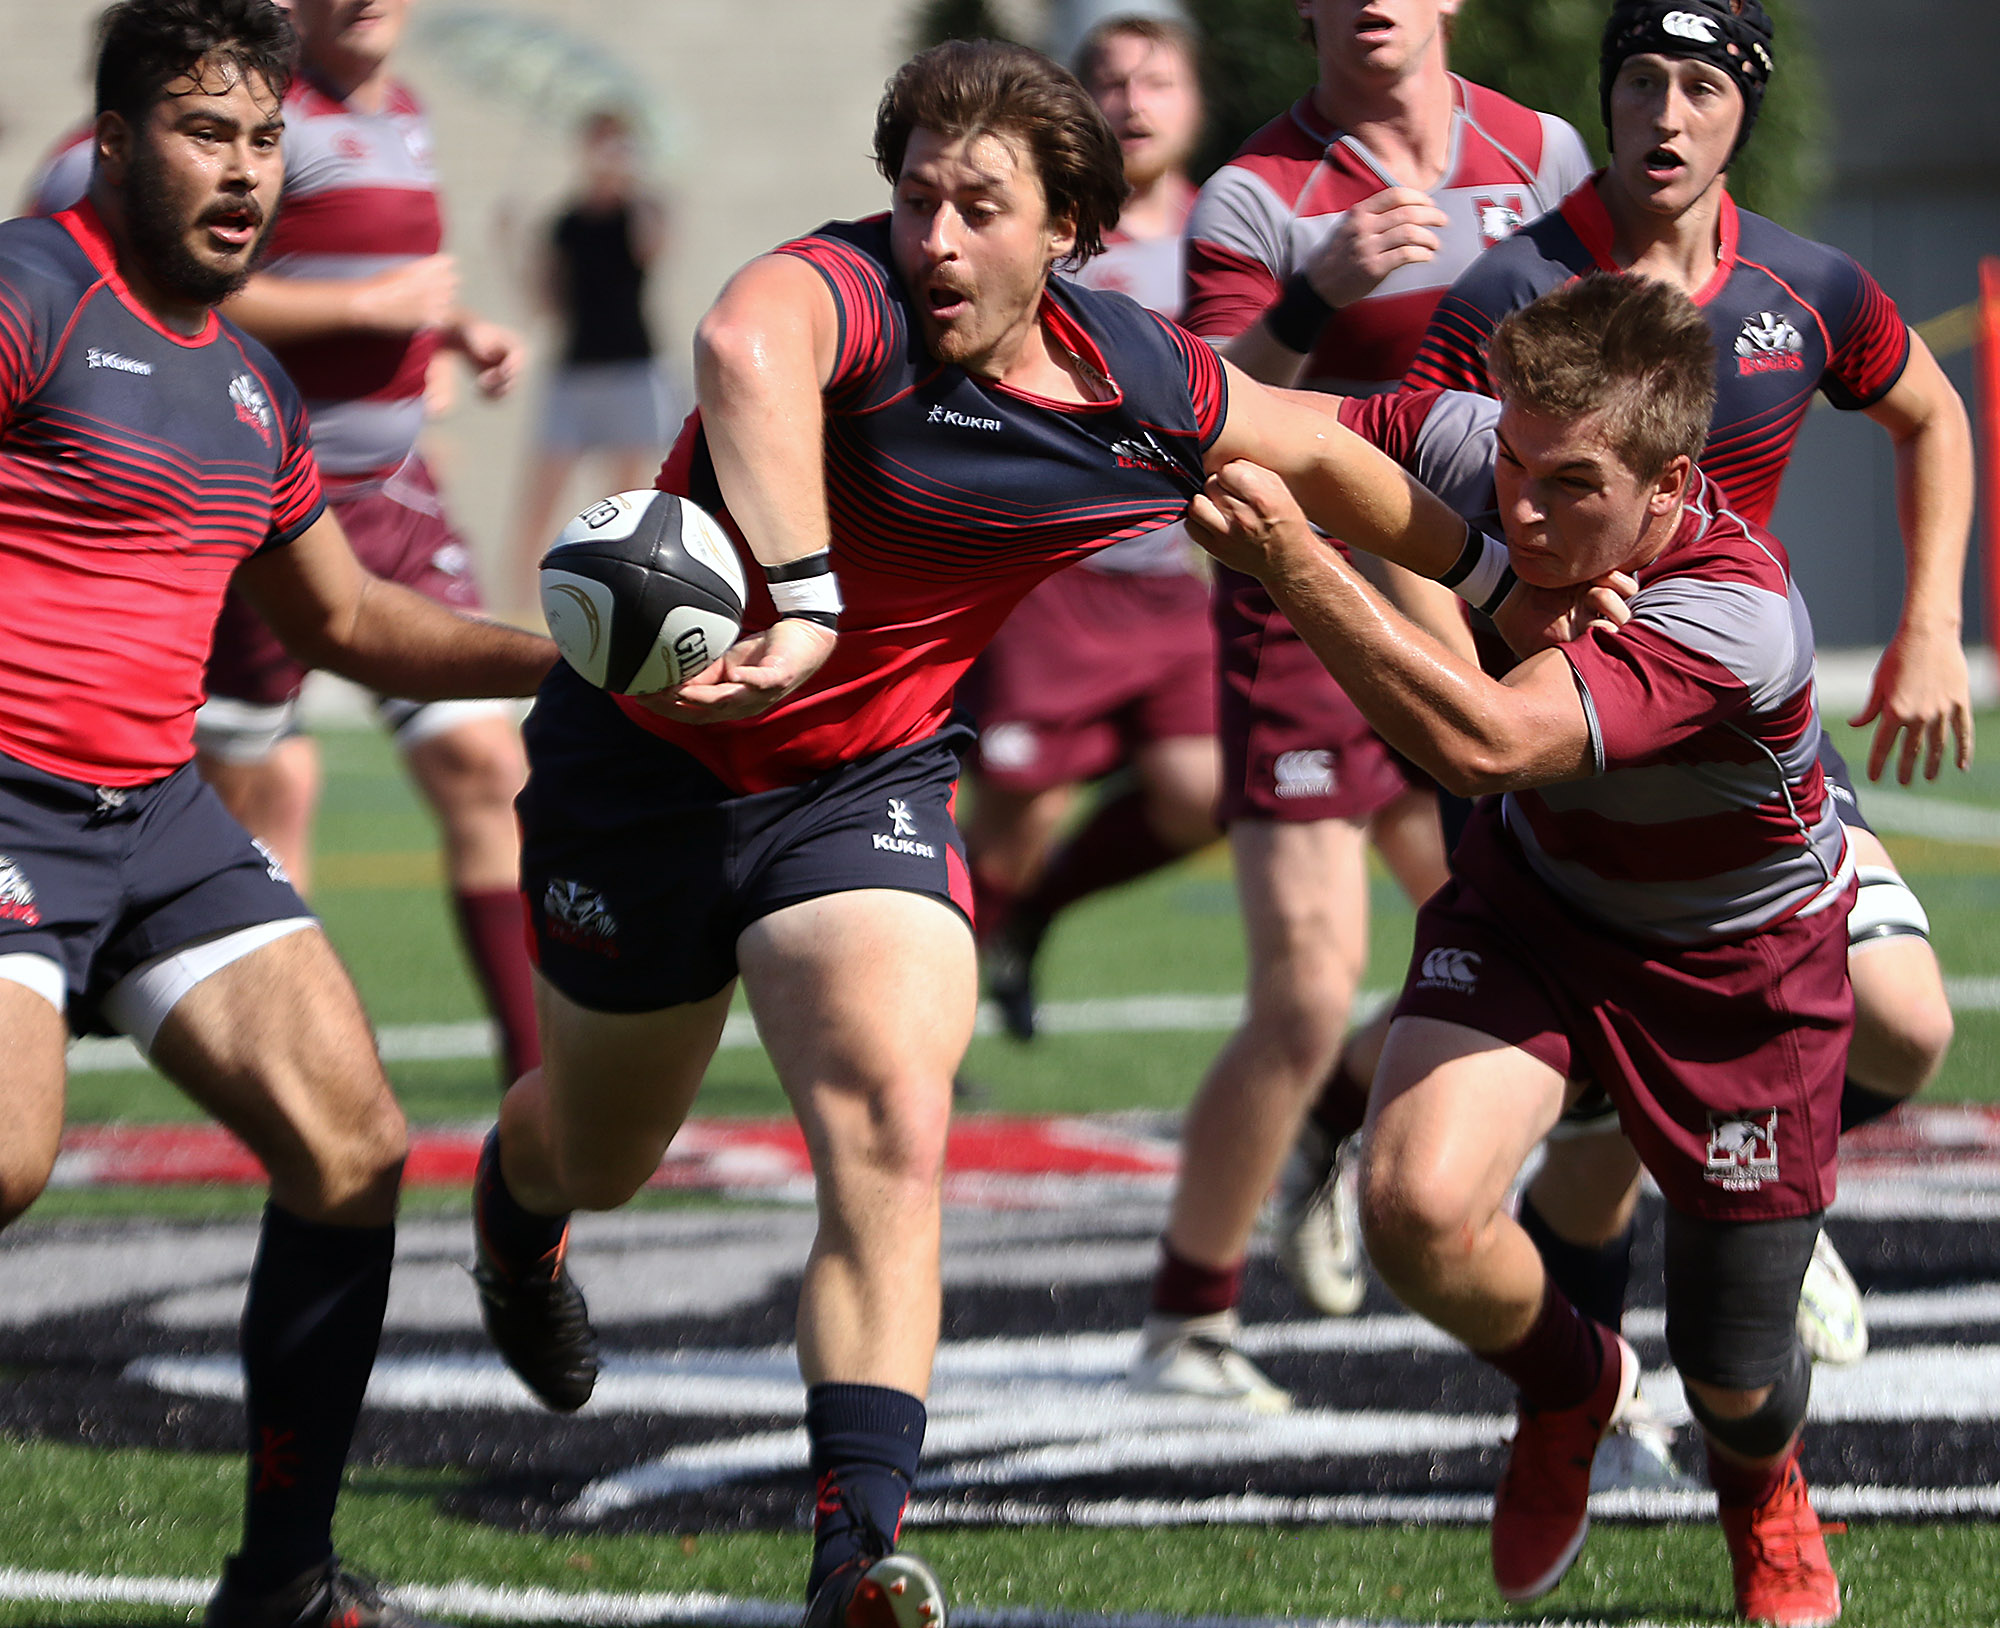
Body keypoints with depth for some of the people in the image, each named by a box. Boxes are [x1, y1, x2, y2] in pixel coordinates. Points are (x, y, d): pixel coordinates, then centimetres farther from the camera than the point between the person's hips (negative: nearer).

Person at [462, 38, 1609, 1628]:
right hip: (648, 760, -2)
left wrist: (1496, 582, 19)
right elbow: (746, 346, -54)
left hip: (869, 781, 2)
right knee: (605, 1156, 18)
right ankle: (515, 1196, 58)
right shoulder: (852, 292, -28)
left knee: (894, 1135, -22)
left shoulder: (1135, 381, -10)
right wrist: (803, 605, -63)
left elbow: (1318, 451, 12)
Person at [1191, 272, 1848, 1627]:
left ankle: (1765, 1492, 49)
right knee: (1419, 1206, -25)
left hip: (1737, 961, -4)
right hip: (1534, 896, 4)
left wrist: (1288, 557, -54)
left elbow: (1483, 740, -50)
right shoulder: (1482, 452, -23)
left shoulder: (1740, 623, -40)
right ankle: (1569, 1383, 13)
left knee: (1734, 1383, 6)